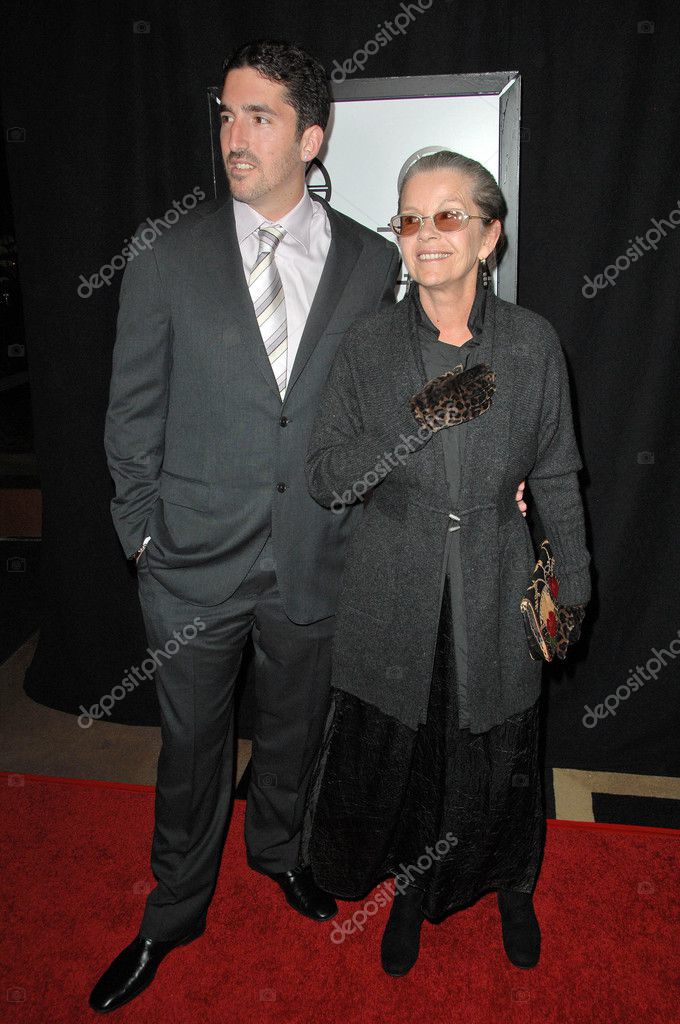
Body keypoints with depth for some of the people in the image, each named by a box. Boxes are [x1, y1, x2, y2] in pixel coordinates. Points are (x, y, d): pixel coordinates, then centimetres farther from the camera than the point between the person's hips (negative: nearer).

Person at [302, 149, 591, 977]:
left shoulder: (533, 343, -3)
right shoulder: (366, 347, -4)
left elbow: (557, 479, 4)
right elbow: (325, 478, -9)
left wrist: (573, 587, 5)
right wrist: (418, 422, -21)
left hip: (495, 599, 1)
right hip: (394, 600, 0)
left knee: (498, 759, 16)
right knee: (399, 756, 13)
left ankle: (510, 886, 47)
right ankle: (412, 886, 44)